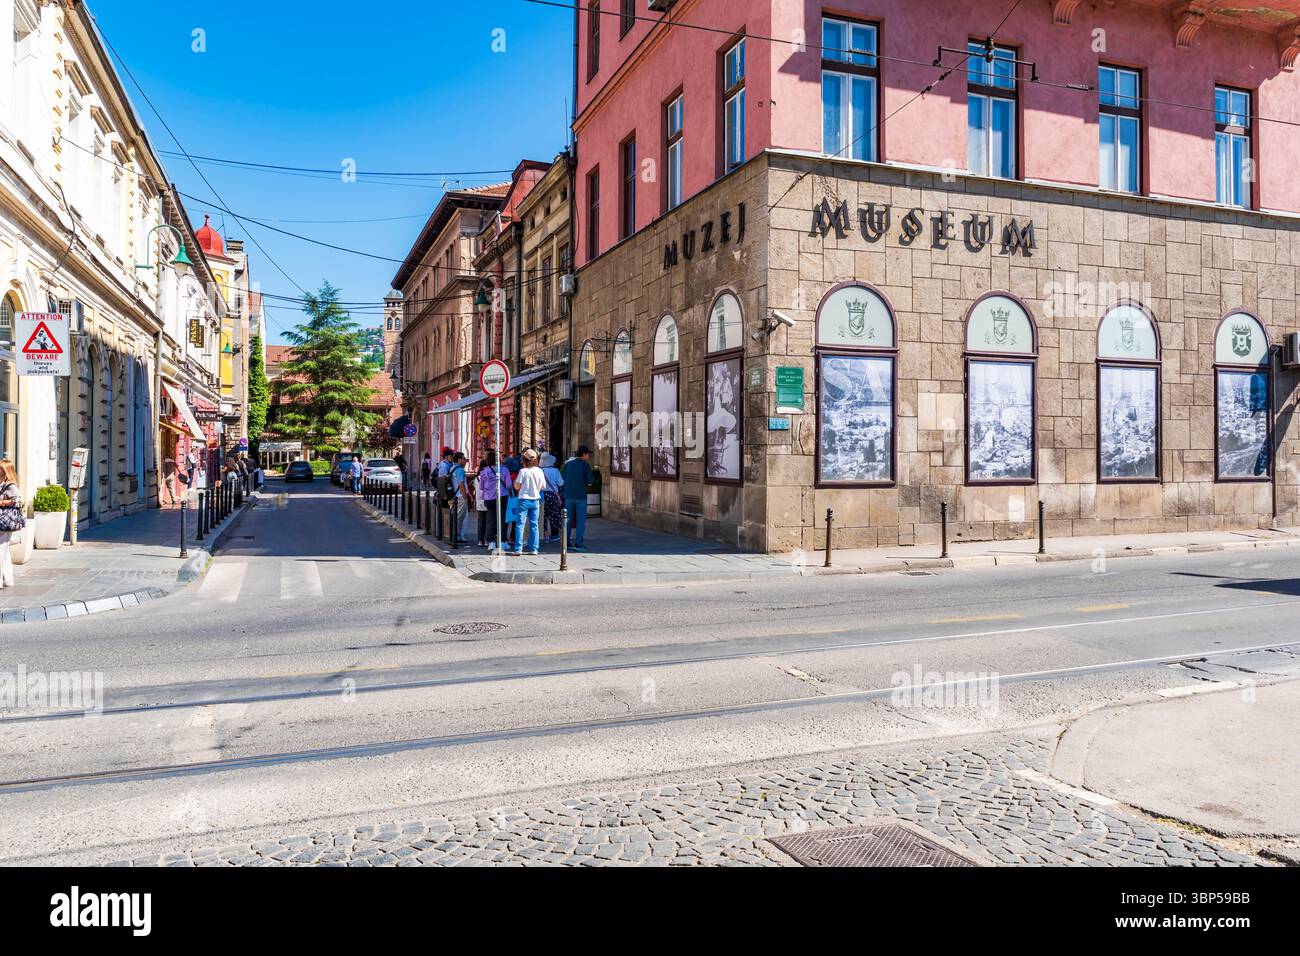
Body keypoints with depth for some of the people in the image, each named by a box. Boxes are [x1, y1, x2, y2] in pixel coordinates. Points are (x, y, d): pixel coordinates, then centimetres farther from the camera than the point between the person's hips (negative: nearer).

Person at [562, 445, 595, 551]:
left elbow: (564, 480, 11)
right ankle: (578, 544, -6)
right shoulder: (585, 465, -7)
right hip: (580, 496, -5)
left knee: (568, 520, 14)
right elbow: (590, 482, -7)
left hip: (568, 496, 5)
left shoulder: (567, 464, 8)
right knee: (580, 521, -1)